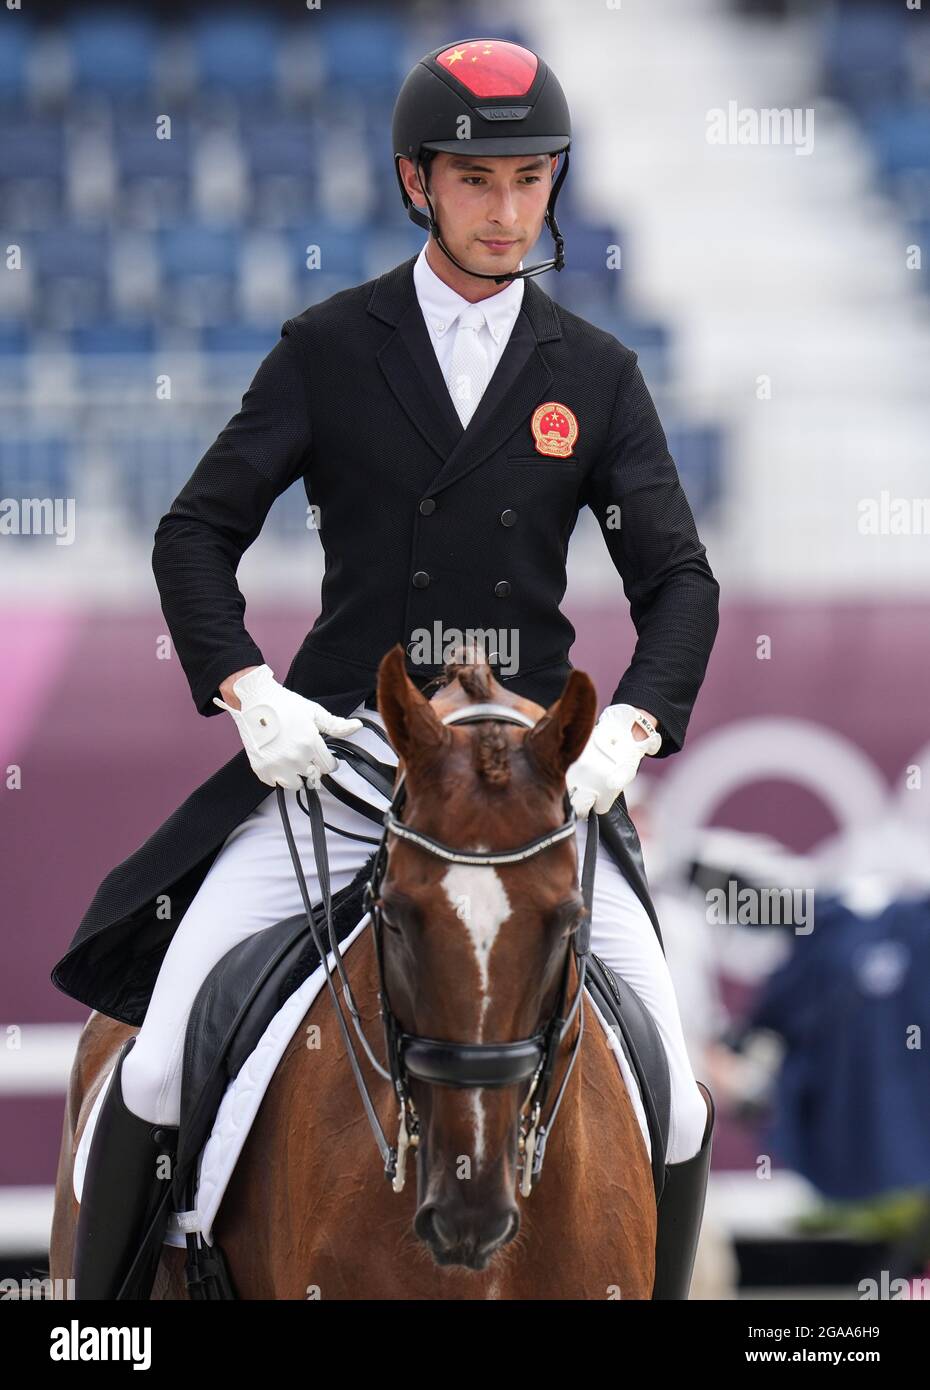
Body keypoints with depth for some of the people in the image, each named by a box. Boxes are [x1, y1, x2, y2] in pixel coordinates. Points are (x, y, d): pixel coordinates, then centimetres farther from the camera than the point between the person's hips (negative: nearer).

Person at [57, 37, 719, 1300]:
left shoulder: (596, 377, 9)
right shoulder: (329, 351, 6)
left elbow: (679, 583, 7)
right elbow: (196, 536, 4)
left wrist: (630, 725, -12)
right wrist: (249, 692, -13)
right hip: (335, 752, -1)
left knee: (672, 1105, -7)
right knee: (163, 1068, -12)